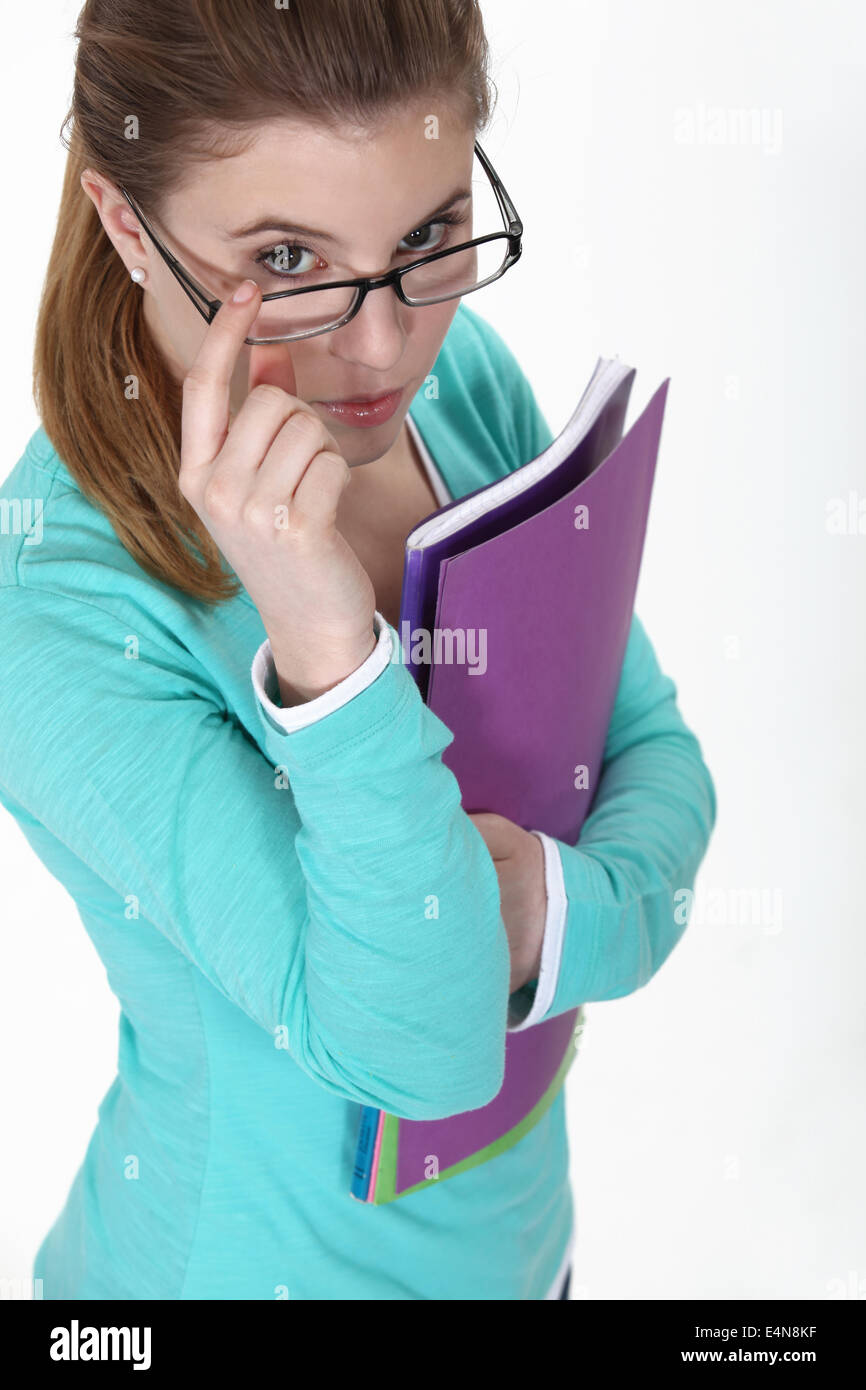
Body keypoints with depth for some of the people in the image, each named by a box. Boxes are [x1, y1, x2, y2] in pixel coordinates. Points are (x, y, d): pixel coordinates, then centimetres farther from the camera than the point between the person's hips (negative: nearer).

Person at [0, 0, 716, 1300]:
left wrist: (567, 908, -23)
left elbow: (656, 750, -4)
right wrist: (327, 647, -42)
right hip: (257, 1257, -5)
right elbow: (424, 1049, -31)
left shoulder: (464, 374, -13)